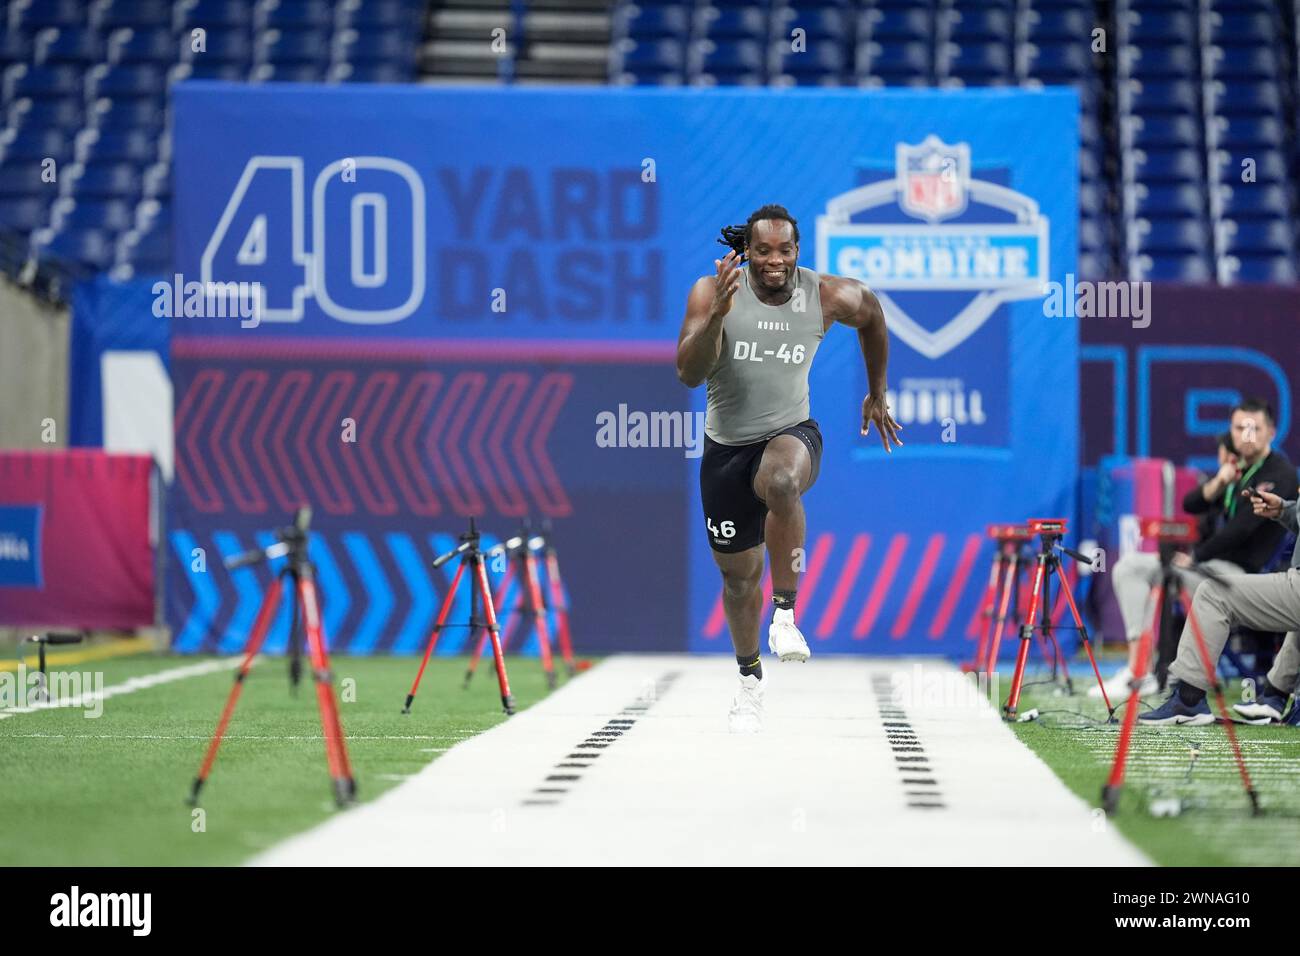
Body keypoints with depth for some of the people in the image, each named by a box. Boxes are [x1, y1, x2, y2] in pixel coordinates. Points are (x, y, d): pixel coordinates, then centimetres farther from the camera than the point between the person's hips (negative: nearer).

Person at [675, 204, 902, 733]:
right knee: (738, 573, 13)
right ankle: (750, 678, 38)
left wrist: (877, 395, 22)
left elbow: (871, 316, 15)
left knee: (781, 483, -40)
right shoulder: (711, 291, -12)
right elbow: (688, 374, -22)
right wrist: (718, 312, -36)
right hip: (727, 445, 2)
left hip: (790, 432, -2)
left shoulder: (829, 296, -8)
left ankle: (785, 612, -24)